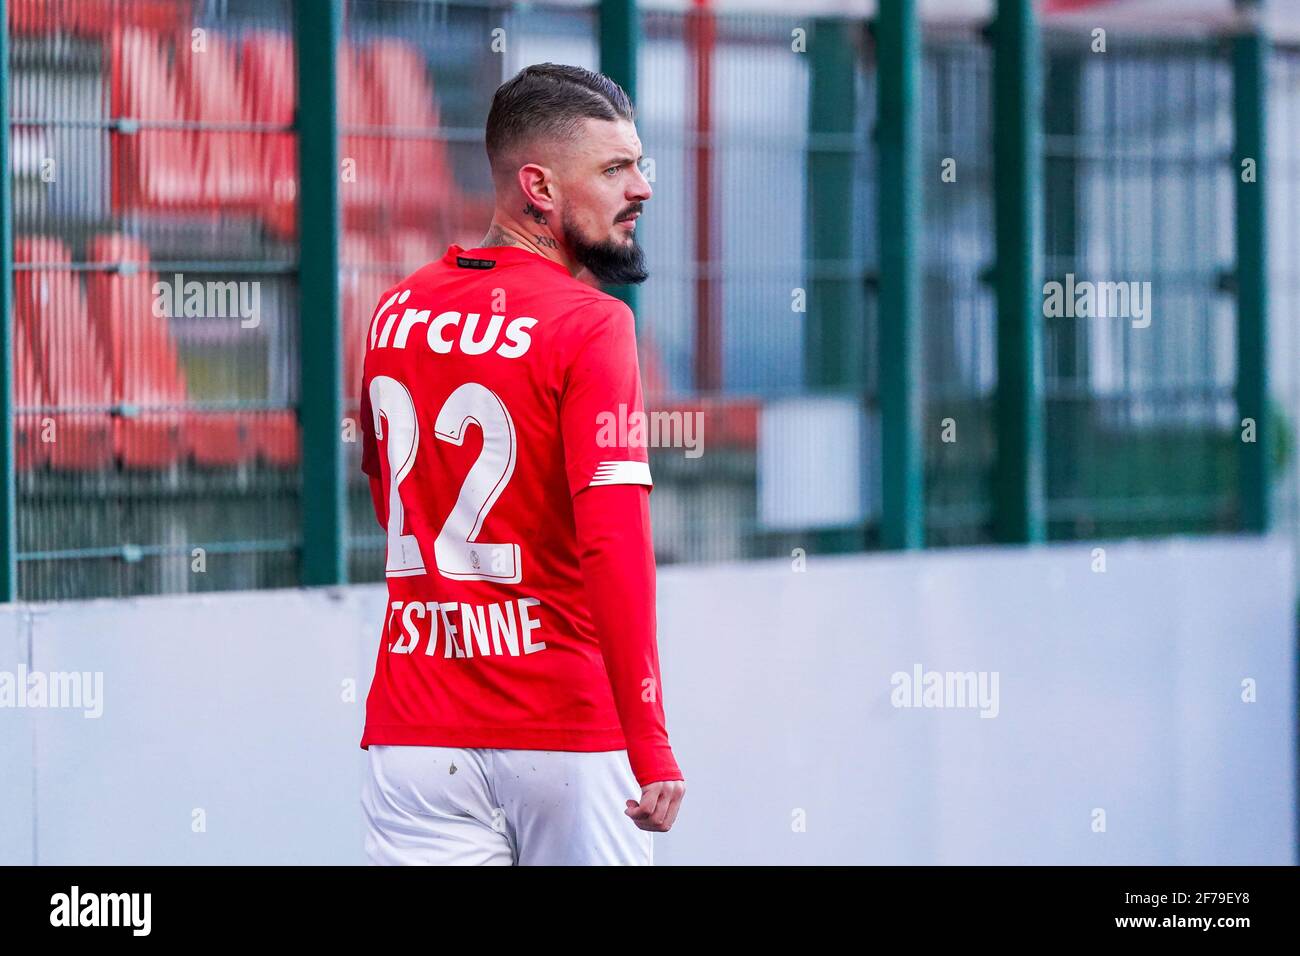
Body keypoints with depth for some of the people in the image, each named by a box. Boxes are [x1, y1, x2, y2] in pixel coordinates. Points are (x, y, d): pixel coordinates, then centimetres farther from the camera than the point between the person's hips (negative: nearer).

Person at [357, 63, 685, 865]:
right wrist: (649, 745, -22)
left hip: (418, 738, 5)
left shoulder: (399, 311, 9)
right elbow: (615, 543, -20)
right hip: (567, 730, -5)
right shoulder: (590, 325, -11)